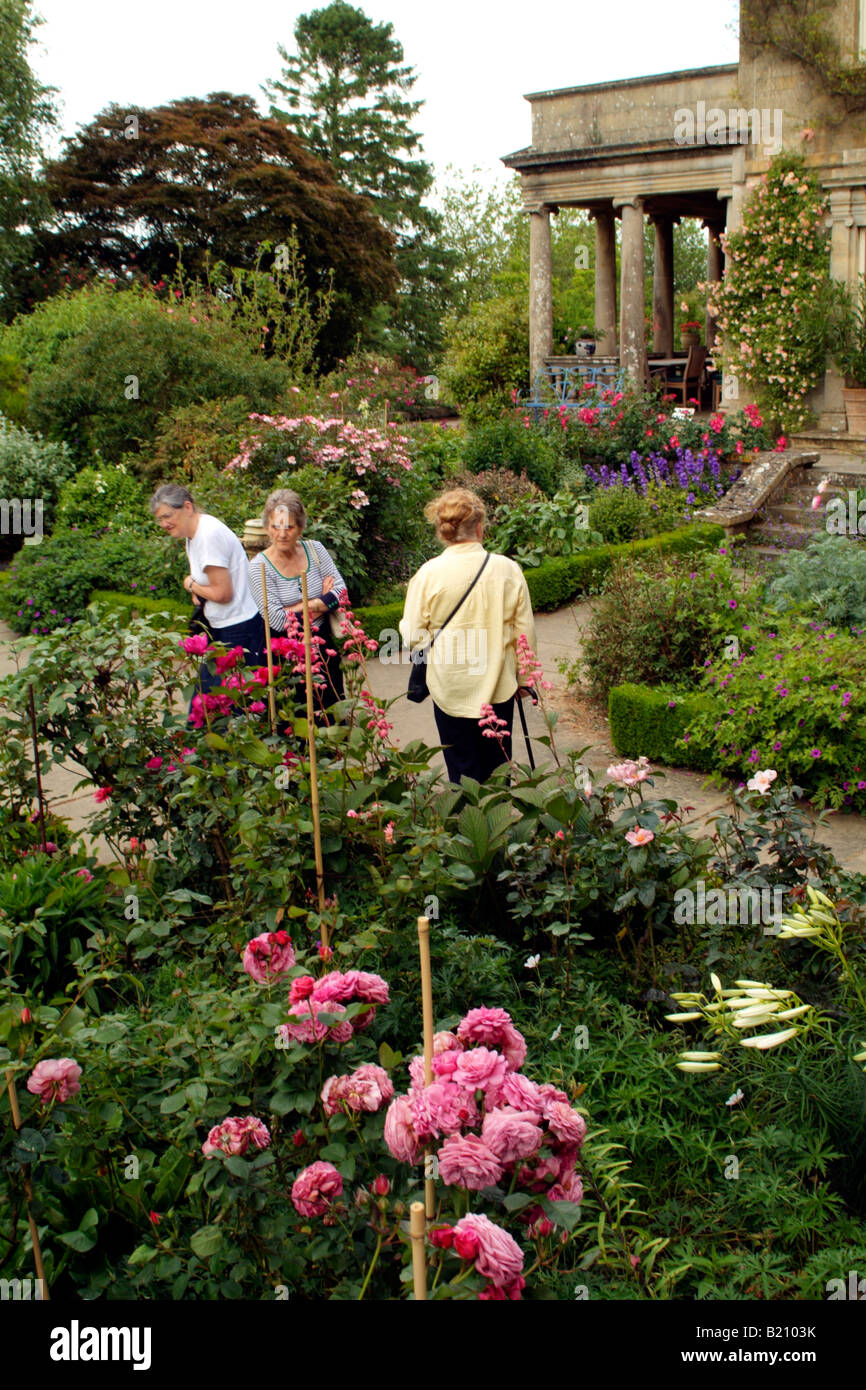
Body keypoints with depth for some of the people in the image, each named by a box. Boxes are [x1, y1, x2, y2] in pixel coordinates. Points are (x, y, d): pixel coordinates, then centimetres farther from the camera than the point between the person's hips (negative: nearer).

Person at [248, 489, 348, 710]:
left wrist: (299, 608, -17)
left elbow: (341, 590, -7)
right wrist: (323, 601, -12)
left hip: (324, 646, 4)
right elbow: (276, 620, -19)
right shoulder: (259, 566, -12)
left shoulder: (314, 549, -1)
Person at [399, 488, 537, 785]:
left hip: (451, 688, -1)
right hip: (498, 685, 2)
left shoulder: (429, 574, -13)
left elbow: (412, 635, -9)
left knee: (462, 771, 12)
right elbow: (525, 632, -2)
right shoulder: (507, 569, -8)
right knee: (496, 770, 17)